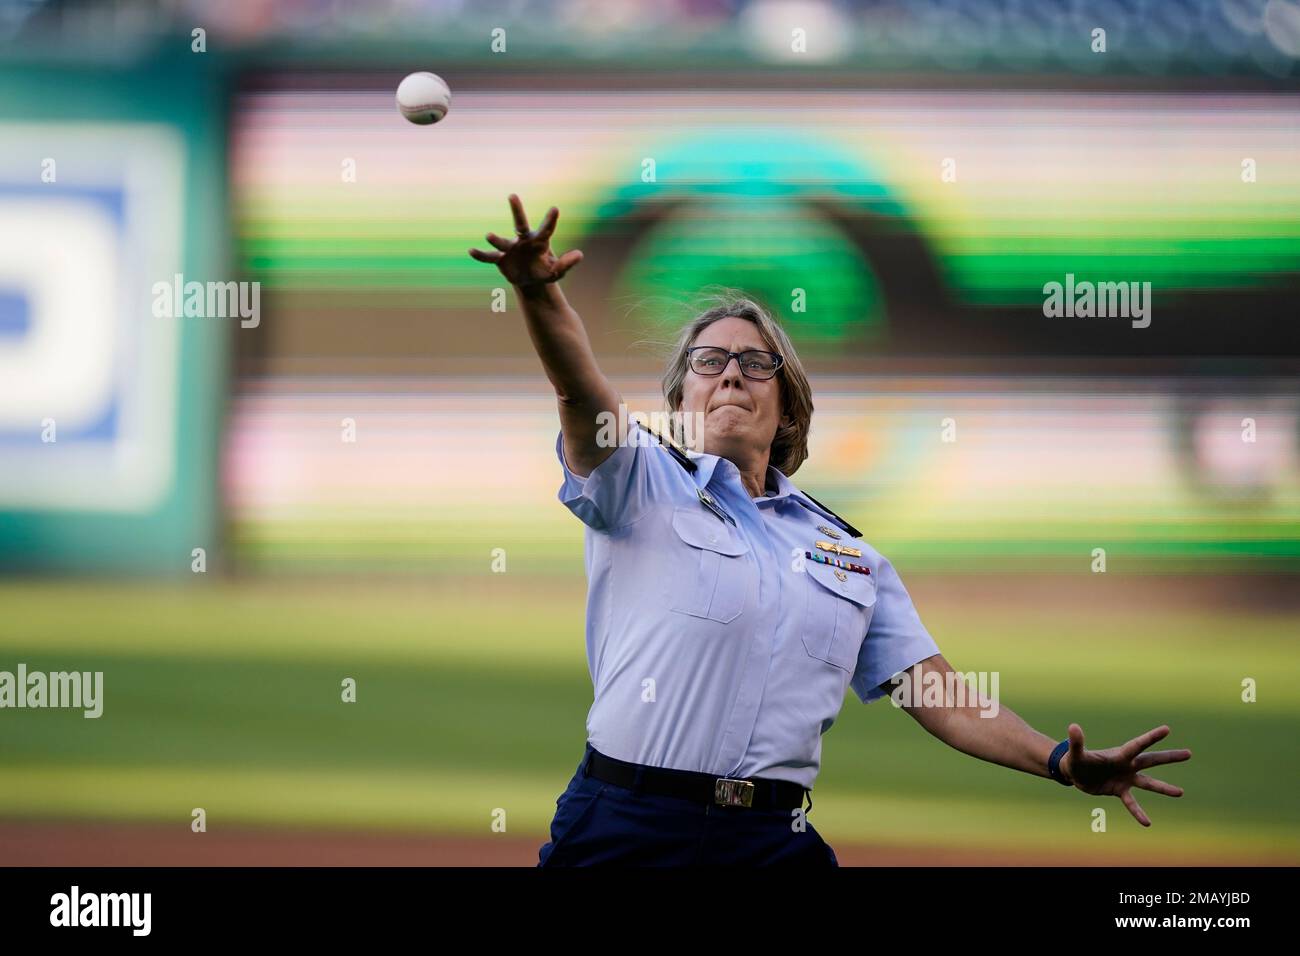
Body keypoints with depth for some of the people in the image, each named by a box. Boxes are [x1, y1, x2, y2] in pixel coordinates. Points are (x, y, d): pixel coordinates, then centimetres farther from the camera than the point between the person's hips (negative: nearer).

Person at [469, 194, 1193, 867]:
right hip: (625, 830, -3)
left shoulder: (848, 553, 17)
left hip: (774, 841, 3)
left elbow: (939, 697, 14)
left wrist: (1059, 760, -2)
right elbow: (581, 391, -15)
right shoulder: (643, 484, 5)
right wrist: (540, 295, -37)